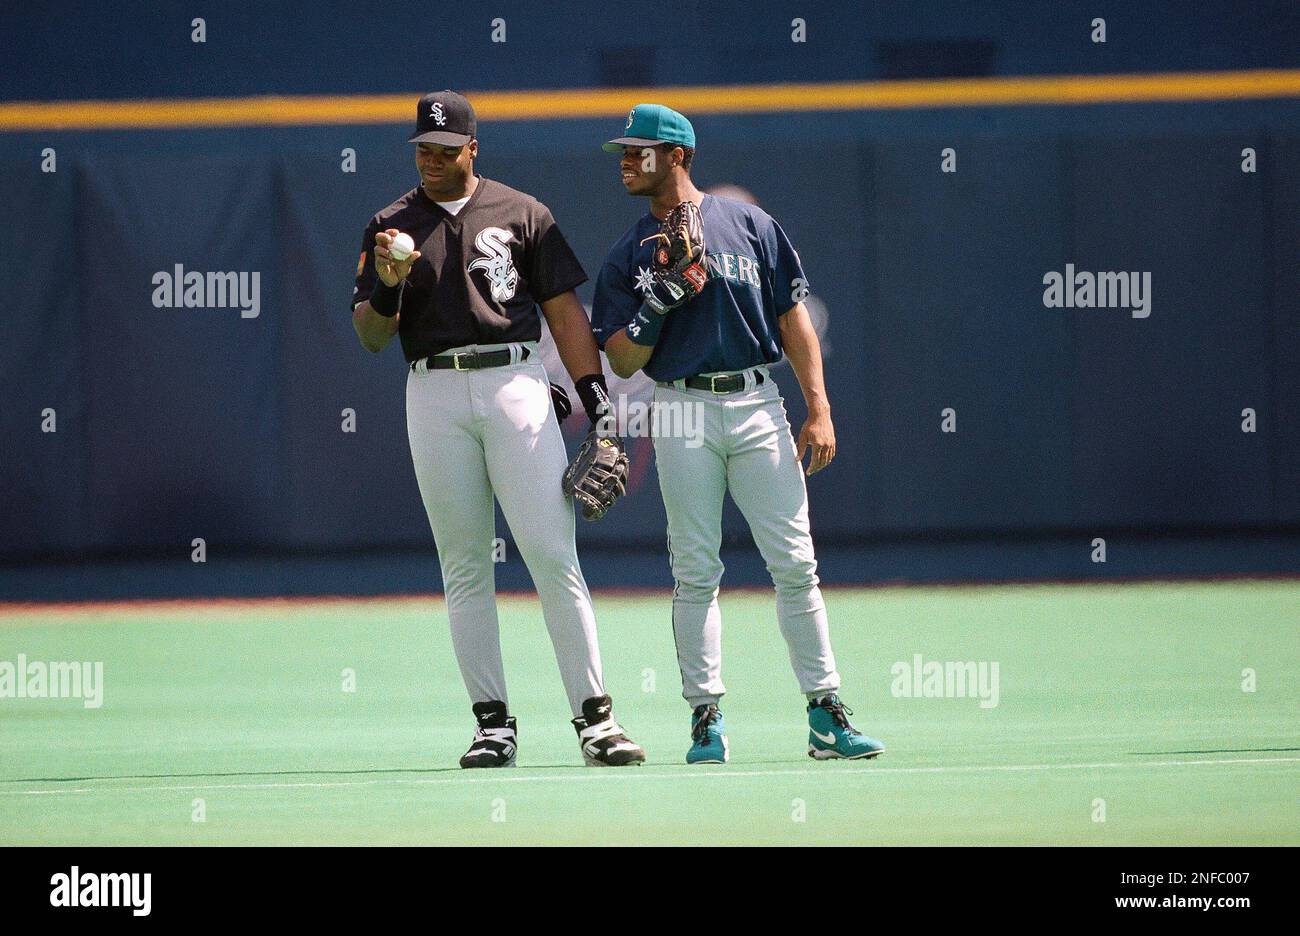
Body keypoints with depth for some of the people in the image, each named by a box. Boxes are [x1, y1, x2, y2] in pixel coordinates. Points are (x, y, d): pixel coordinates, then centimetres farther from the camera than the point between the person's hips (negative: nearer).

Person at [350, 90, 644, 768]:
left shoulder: (520, 213, 10)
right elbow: (370, 336, 7)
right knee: (464, 566, 3)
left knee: (553, 554, -10)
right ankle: (493, 722, 7)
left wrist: (596, 401, 1)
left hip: (516, 387, -2)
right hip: (434, 398, 2)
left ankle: (594, 716, -12)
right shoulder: (392, 227, 12)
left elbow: (564, 308, 9)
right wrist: (387, 286, -15)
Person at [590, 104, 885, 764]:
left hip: (757, 408, -1)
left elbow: (794, 318, 7)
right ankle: (706, 718, 3)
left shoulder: (750, 226, 8)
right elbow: (623, 363, 5)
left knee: (795, 565, -5)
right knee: (695, 573, -1)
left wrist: (819, 409, -1)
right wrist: (658, 305, -12)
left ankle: (826, 715, -2)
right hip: (682, 411, 1)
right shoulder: (630, 255, 11)